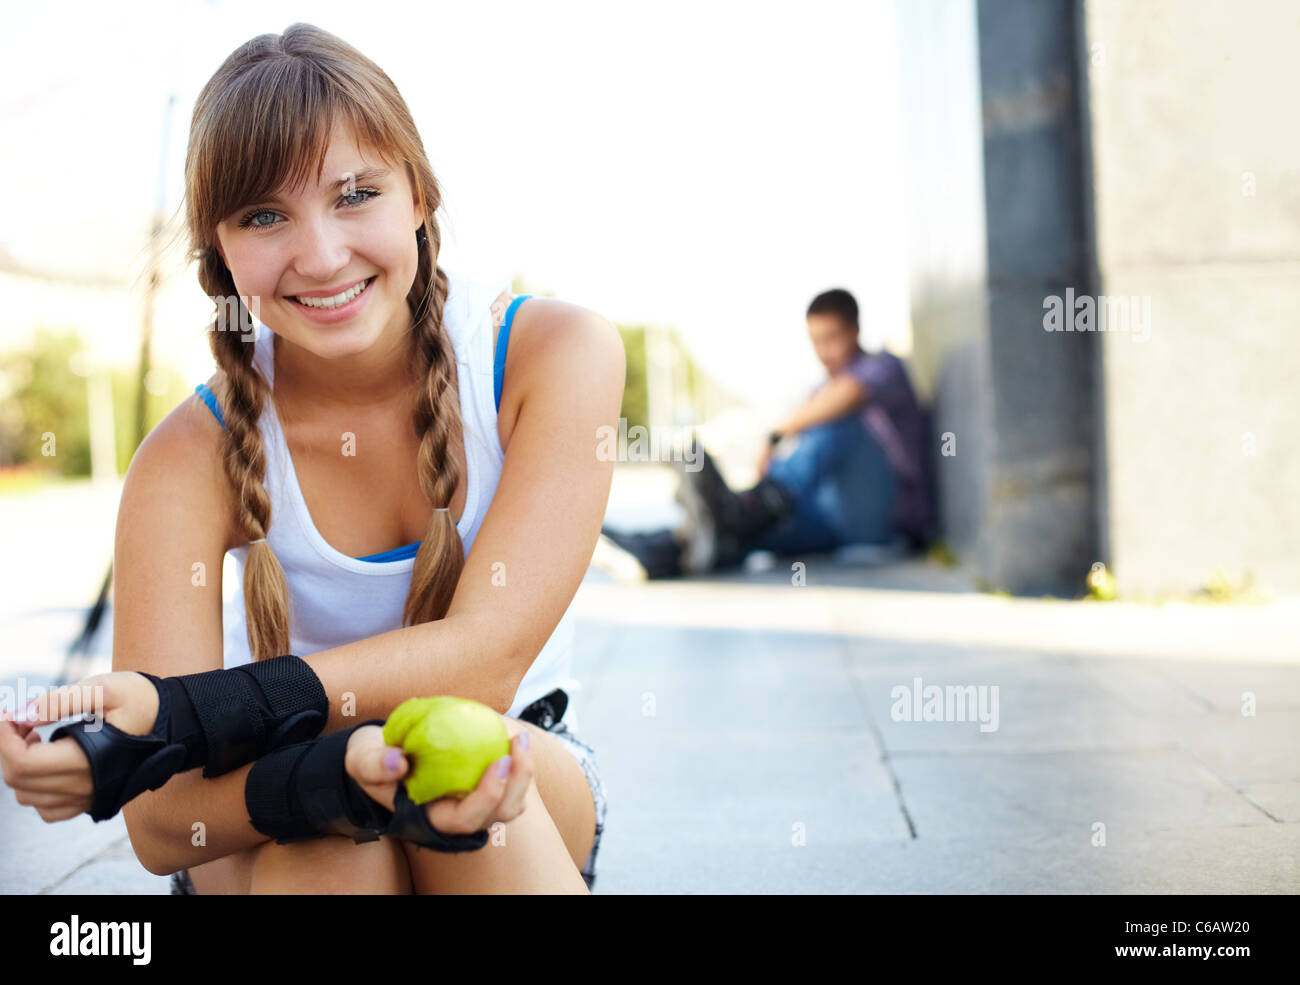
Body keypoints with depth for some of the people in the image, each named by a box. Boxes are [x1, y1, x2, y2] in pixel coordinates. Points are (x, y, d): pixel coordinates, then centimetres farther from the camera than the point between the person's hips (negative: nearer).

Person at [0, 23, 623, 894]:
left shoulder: (556, 352, -16)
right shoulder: (193, 457, -16)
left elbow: (485, 661, -24)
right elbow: (162, 826, -24)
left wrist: (182, 719, -33)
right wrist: (339, 771, -46)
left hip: (523, 793, 1)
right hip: (273, 848, 0)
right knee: (328, 821, -34)